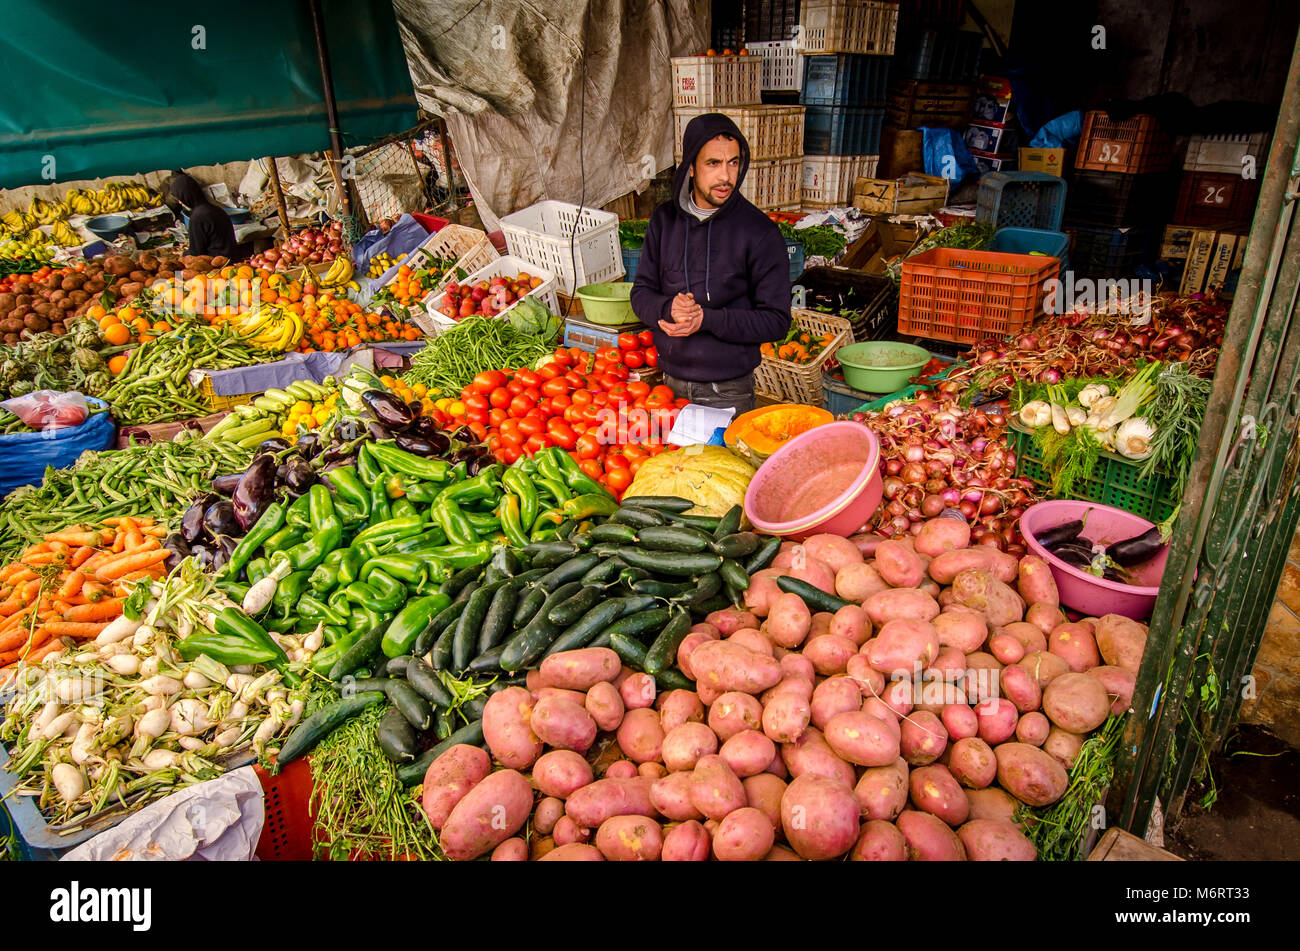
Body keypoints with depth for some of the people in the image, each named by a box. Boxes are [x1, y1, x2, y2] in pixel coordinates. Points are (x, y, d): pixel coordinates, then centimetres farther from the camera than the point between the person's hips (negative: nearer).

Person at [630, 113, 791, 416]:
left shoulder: (760, 232, -9)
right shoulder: (664, 219, 3)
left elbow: (777, 320, -10)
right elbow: (641, 294, 7)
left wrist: (707, 319, -21)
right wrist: (668, 308, -16)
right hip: (671, 383, 3)